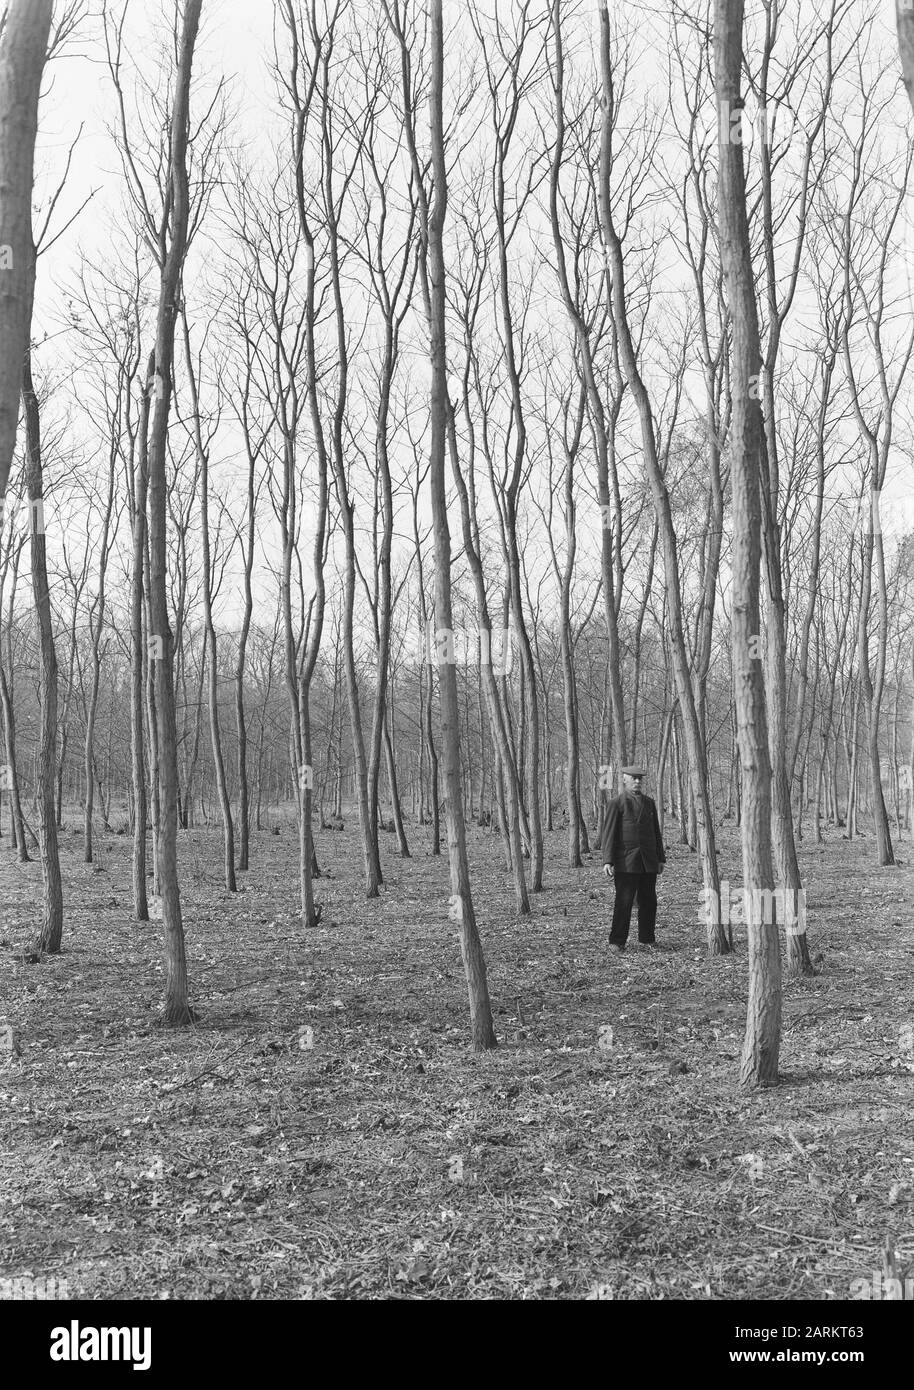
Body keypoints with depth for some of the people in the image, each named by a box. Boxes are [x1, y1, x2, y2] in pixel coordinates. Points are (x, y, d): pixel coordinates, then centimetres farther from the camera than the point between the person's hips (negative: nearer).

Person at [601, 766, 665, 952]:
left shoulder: (649, 803, 15)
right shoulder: (616, 804, 0)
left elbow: (656, 832, 20)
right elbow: (609, 833, -6)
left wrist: (661, 858, 15)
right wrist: (607, 861, -14)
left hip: (648, 862, 5)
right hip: (626, 862, -5)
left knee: (649, 901, 7)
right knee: (623, 902, -6)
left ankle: (647, 938, 19)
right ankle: (617, 941, 1)